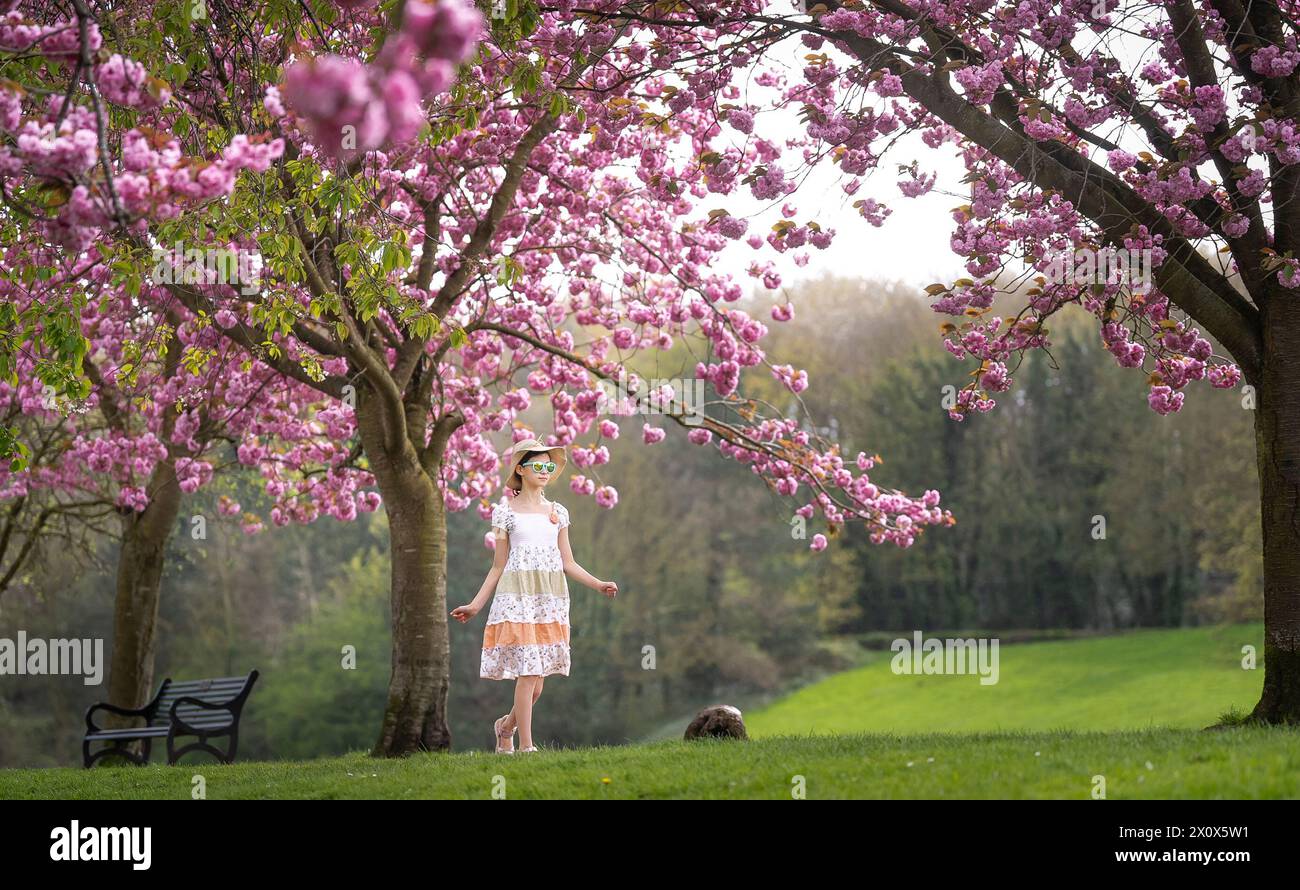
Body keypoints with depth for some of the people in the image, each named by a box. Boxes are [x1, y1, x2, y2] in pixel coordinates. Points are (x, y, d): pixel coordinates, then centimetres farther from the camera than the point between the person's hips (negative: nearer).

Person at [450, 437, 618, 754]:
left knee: (538, 679, 2)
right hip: (517, 597, -4)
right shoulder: (506, 511, 4)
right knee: (527, 672, -11)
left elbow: (568, 563, 14)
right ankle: (526, 745, -3)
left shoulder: (558, 512, 14)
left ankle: (506, 725, 27)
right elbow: (498, 566, 6)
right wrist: (475, 605, 0)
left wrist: (598, 584, 0)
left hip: (551, 600, 4)